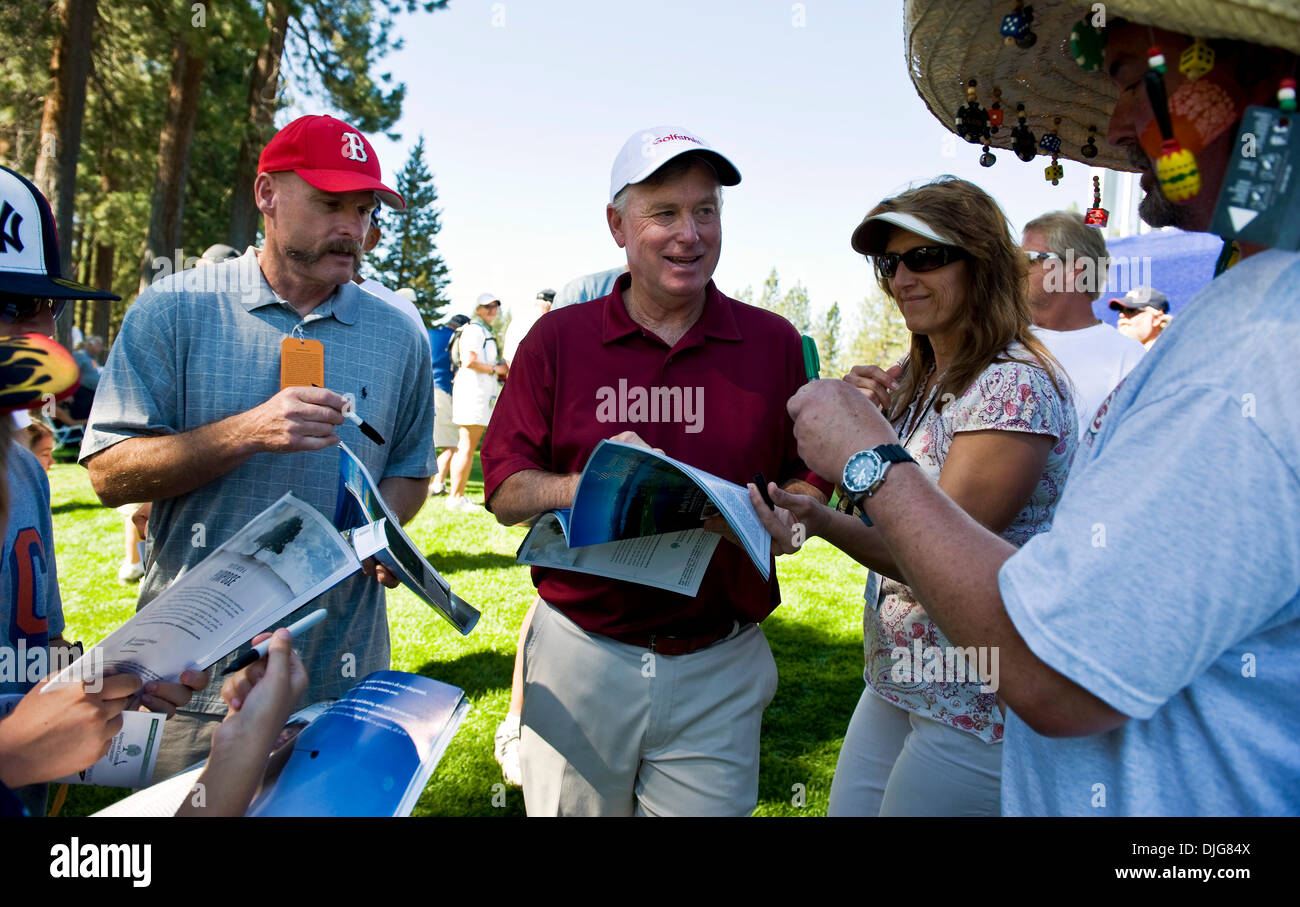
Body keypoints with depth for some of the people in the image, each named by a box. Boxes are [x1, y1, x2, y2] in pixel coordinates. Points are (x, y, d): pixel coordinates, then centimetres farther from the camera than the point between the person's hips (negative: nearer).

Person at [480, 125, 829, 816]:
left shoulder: (774, 343, 3)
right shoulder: (558, 338, 1)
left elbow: (810, 480, 8)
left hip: (721, 669, 0)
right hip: (579, 652, 0)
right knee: (570, 804, 17)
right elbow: (504, 493, -2)